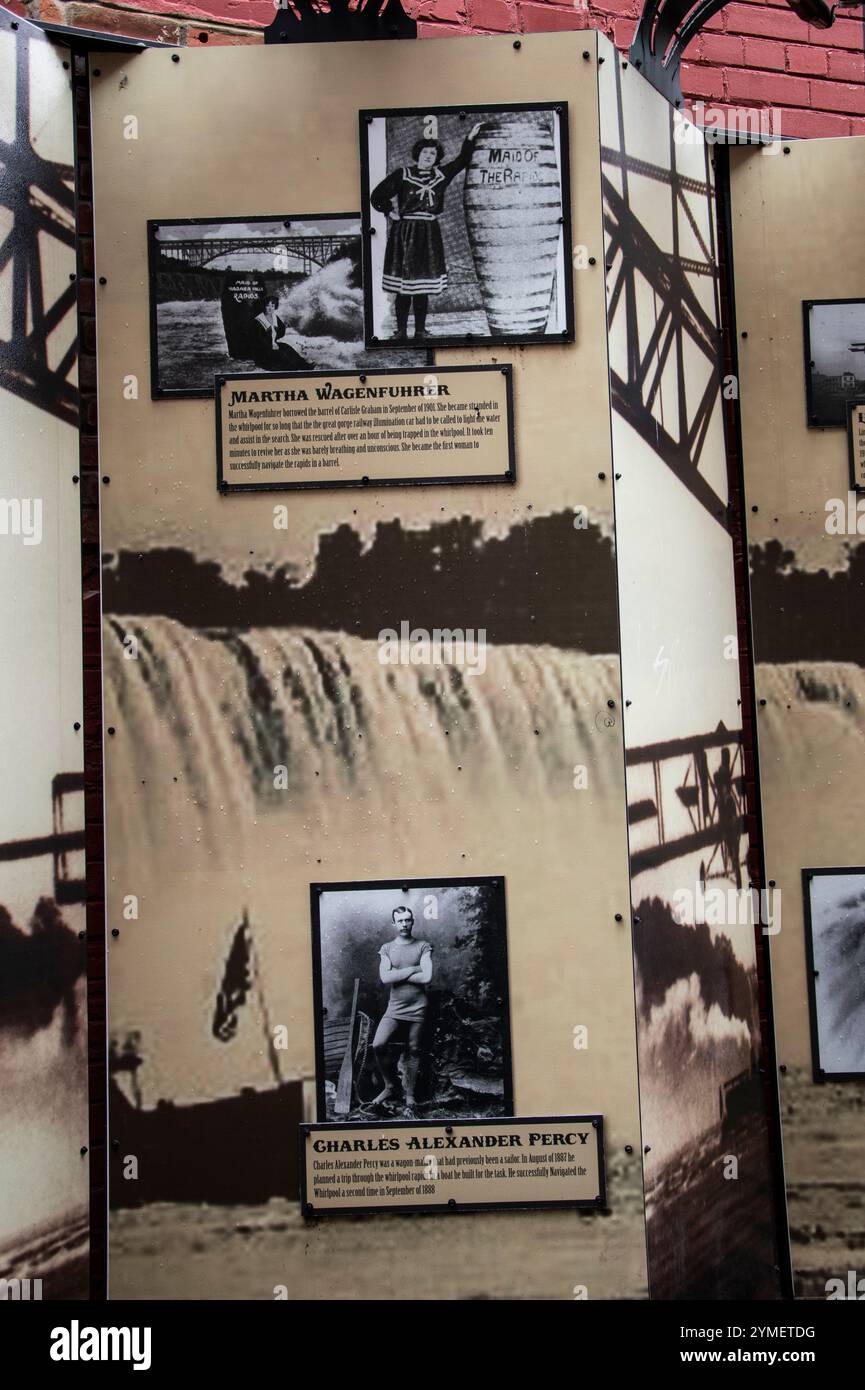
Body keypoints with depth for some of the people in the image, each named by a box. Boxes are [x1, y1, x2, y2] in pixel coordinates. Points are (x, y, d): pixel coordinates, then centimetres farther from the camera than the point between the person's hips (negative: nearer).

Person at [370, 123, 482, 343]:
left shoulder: (441, 175, 10)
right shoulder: (402, 174, 0)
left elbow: (461, 161, 20)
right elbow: (377, 196, 1)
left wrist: (470, 139, 13)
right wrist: (390, 212, -1)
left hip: (429, 235, 3)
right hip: (404, 233, -3)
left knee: (423, 286, 4)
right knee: (403, 287, -3)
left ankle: (420, 331, 11)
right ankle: (401, 331, 5)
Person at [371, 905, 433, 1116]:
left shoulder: (423, 947, 2)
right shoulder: (387, 948, 7)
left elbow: (427, 977, -12)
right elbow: (385, 977, -8)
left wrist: (397, 975, -7)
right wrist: (413, 970, -10)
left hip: (417, 1009, -1)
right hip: (395, 1007, 1)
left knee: (413, 1051, 3)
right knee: (378, 1045, -15)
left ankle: (410, 1097, 15)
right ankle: (390, 1086, 6)